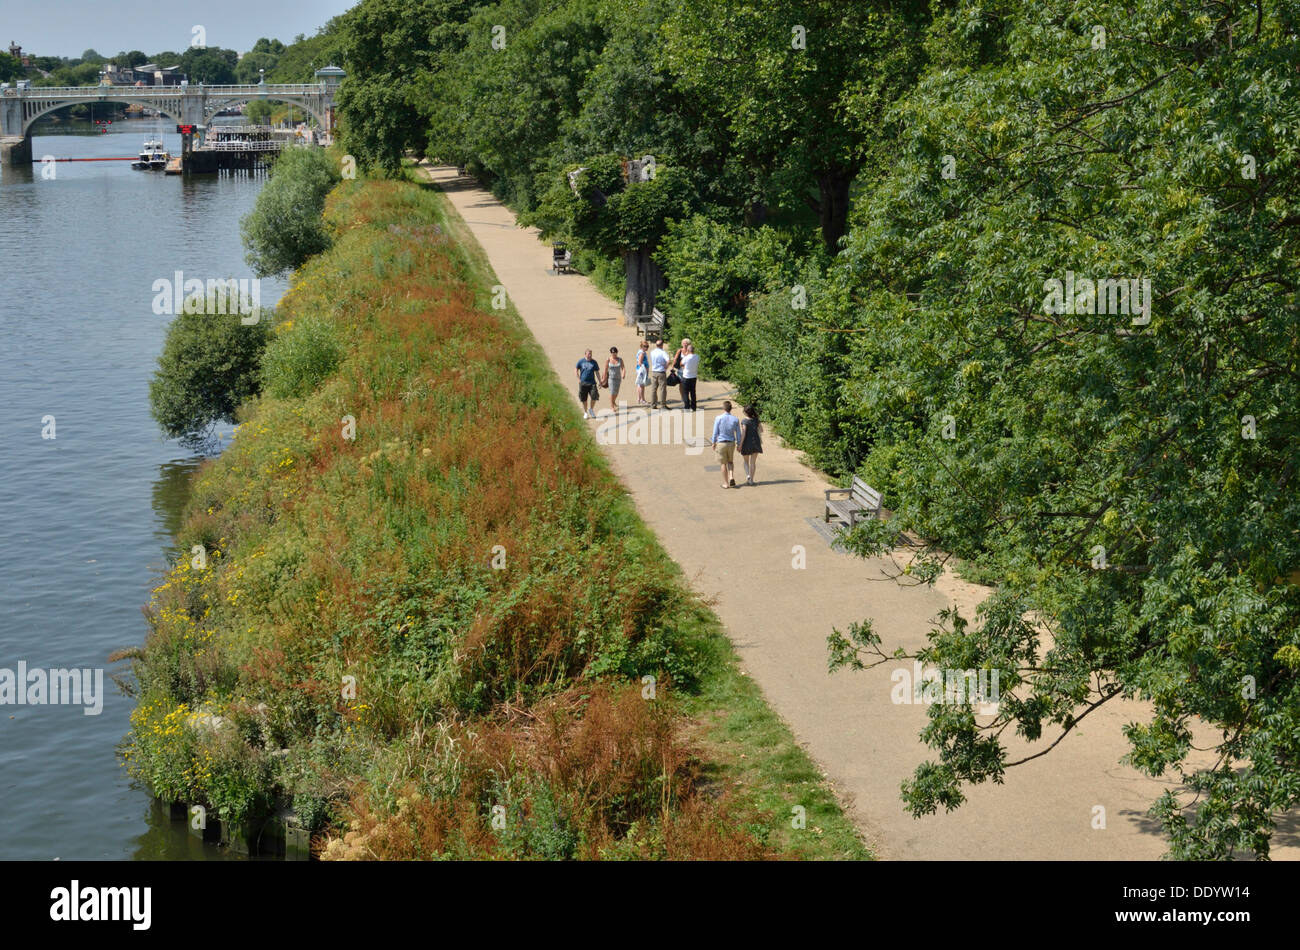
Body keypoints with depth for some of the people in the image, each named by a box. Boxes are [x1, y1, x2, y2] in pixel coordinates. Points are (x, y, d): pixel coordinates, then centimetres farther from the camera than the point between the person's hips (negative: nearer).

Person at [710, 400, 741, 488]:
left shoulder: (718, 418, -12)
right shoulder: (735, 419, -5)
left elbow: (715, 432, -8)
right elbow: (738, 434, 1)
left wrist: (713, 443, 6)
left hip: (721, 443, -2)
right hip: (731, 443, 2)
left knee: (723, 464, 9)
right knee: (730, 462, 21)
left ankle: (726, 483, 13)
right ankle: (731, 477, -1)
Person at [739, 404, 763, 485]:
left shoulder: (744, 421, -15)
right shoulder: (756, 420, 0)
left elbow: (743, 433, -20)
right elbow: (761, 430, 10)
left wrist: (740, 445, -15)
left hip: (747, 442, -3)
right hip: (756, 442, 3)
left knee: (745, 461, 15)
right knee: (753, 462, 8)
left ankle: (748, 476, -5)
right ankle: (751, 480, 5)